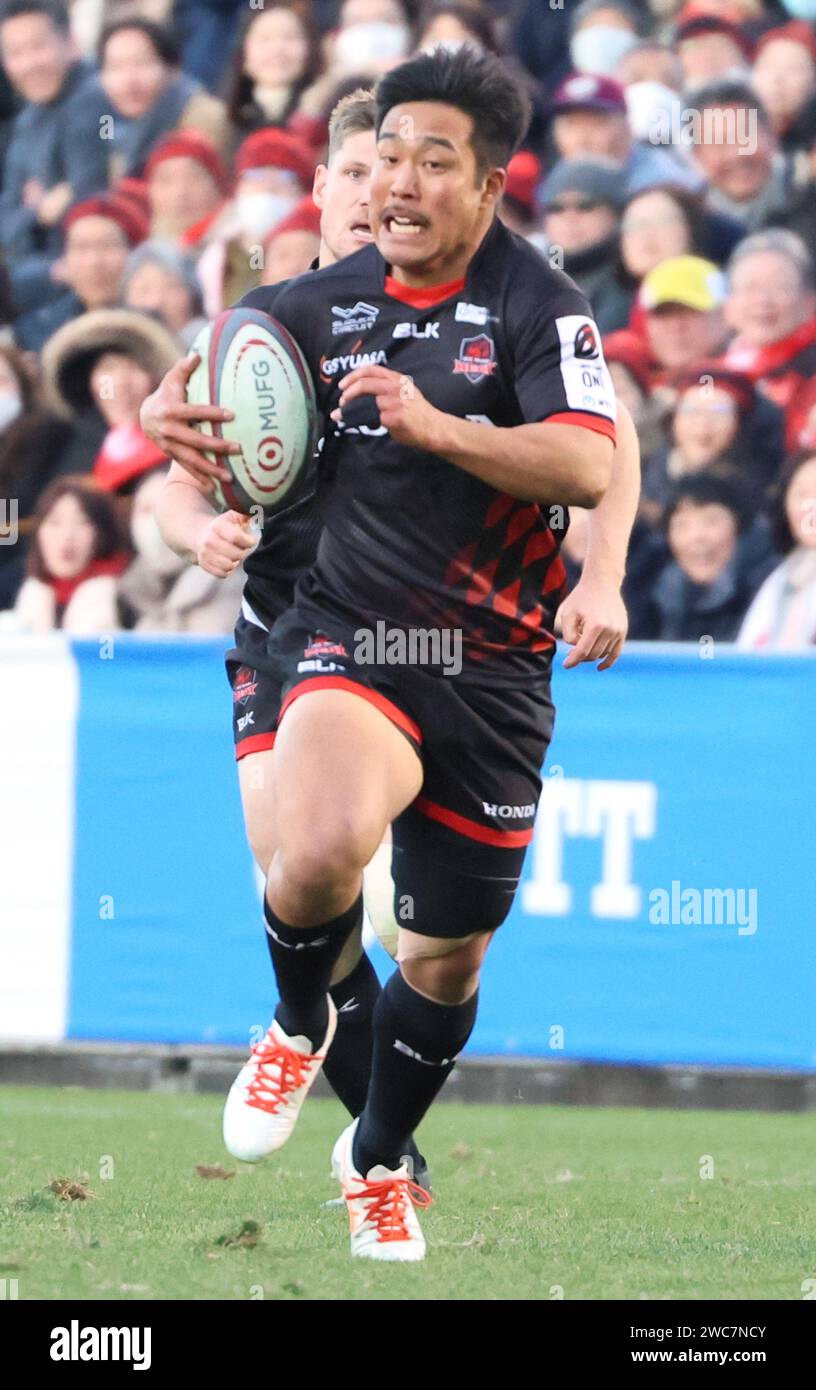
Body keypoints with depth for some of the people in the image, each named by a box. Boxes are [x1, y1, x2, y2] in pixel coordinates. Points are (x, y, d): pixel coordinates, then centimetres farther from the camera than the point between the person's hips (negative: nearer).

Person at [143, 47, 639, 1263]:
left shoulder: (537, 304, -7)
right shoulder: (328, 301, 6)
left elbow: (593, 465, -21)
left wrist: (439, 430, -31)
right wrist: (203, 445, 3)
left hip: (491, 661, -1)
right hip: (346, 631, 1)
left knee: (449, 956, 12)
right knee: (324, 845, -32)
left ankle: (377, 1160, 39)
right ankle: (301, 1024, 1)